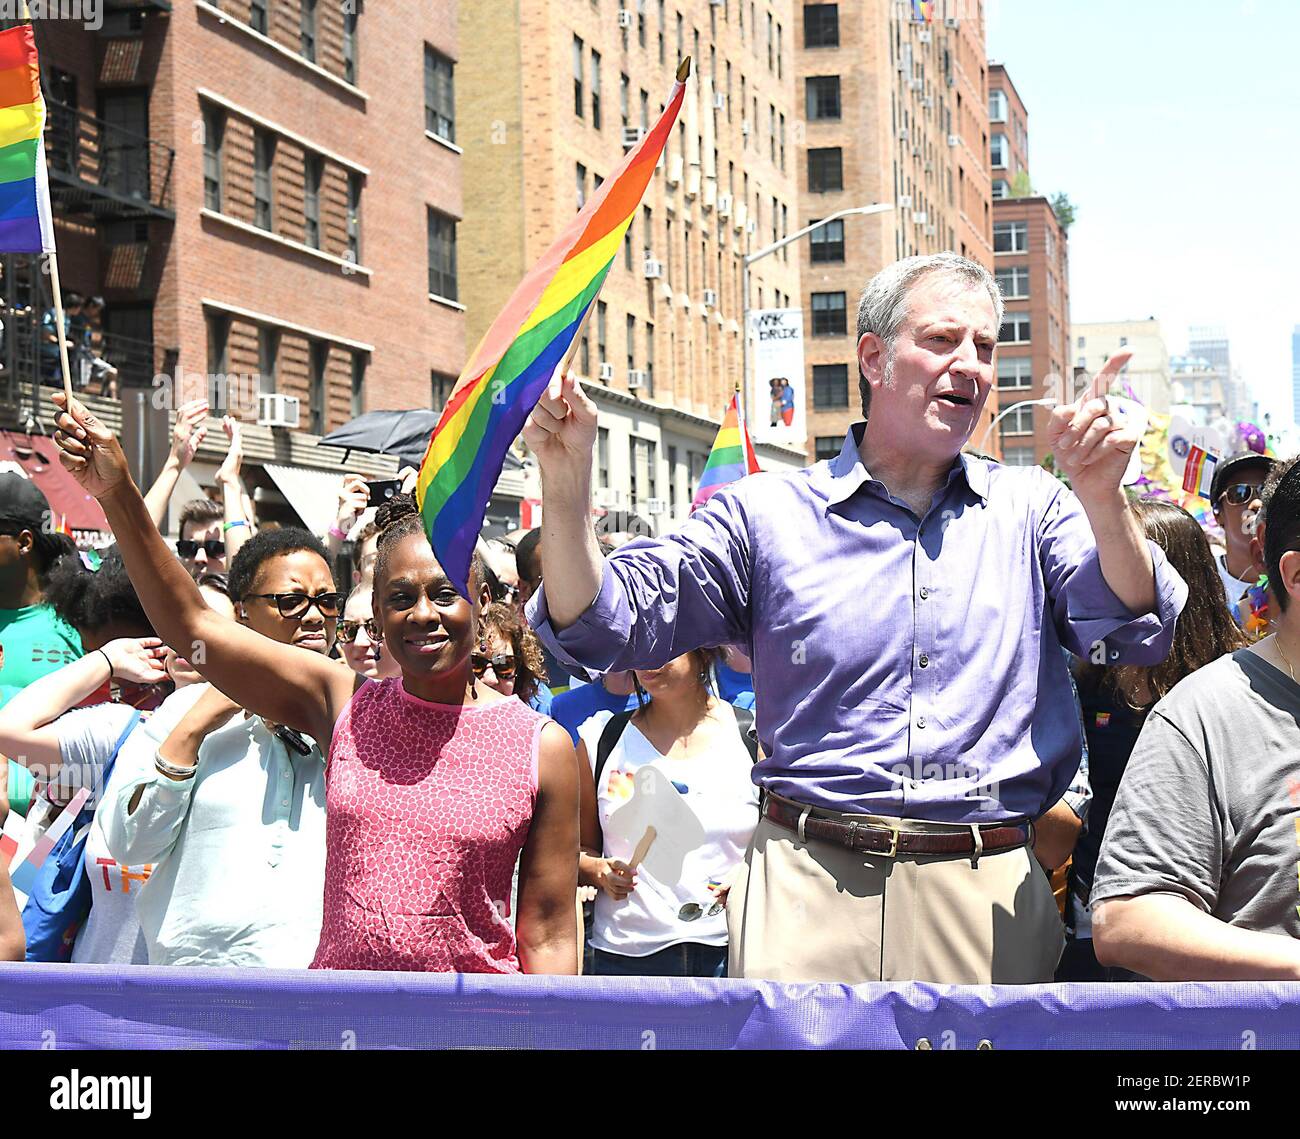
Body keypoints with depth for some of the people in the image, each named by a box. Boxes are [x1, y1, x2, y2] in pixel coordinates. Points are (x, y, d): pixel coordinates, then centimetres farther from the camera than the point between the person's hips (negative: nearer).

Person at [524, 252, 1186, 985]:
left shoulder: (1030, 509, 11)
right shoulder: (768, 514, 6)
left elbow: (1136, 633, -2)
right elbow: (603, 627, 1)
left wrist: (1102, 499, -20)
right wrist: (566, 482, -15)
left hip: (991, 897, 2)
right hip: (811, 894, -1)